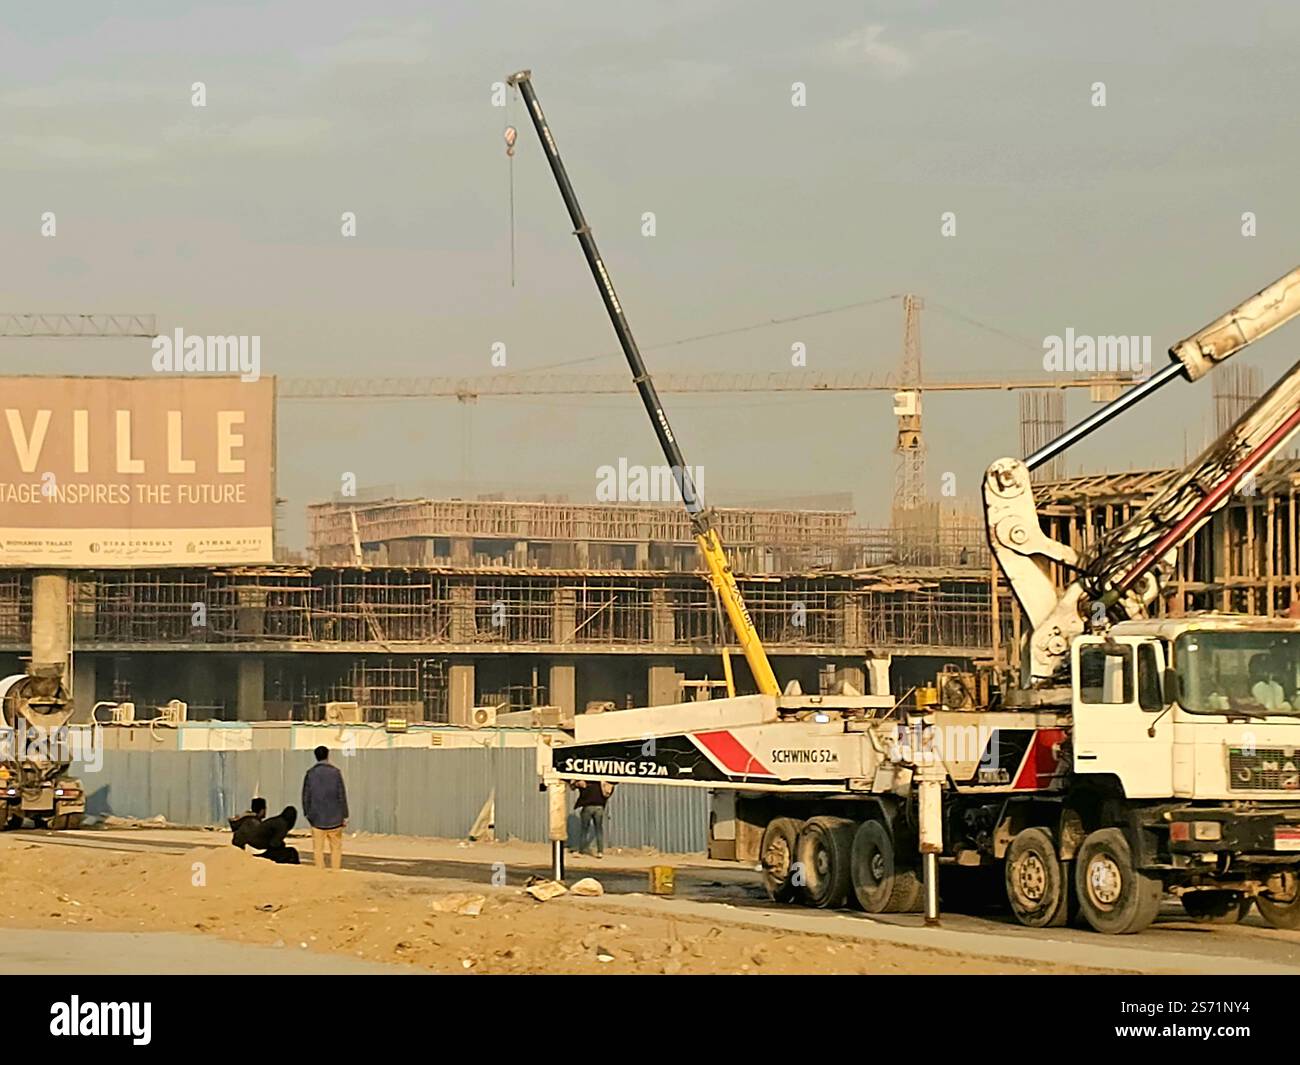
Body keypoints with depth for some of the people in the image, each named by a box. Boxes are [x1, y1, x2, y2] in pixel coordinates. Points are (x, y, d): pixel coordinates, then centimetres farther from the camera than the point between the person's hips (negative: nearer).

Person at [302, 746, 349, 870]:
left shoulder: (310, 773, 0)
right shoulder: (335, 772, -3)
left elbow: (306, 795, 3)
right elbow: (342, 795, -2)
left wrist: (307, 813, 13)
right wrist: (344, 815, 3)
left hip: (317, 818, 1)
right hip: (334, 818, -1)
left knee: (318, 848, 3)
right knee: (336, 847, 6)